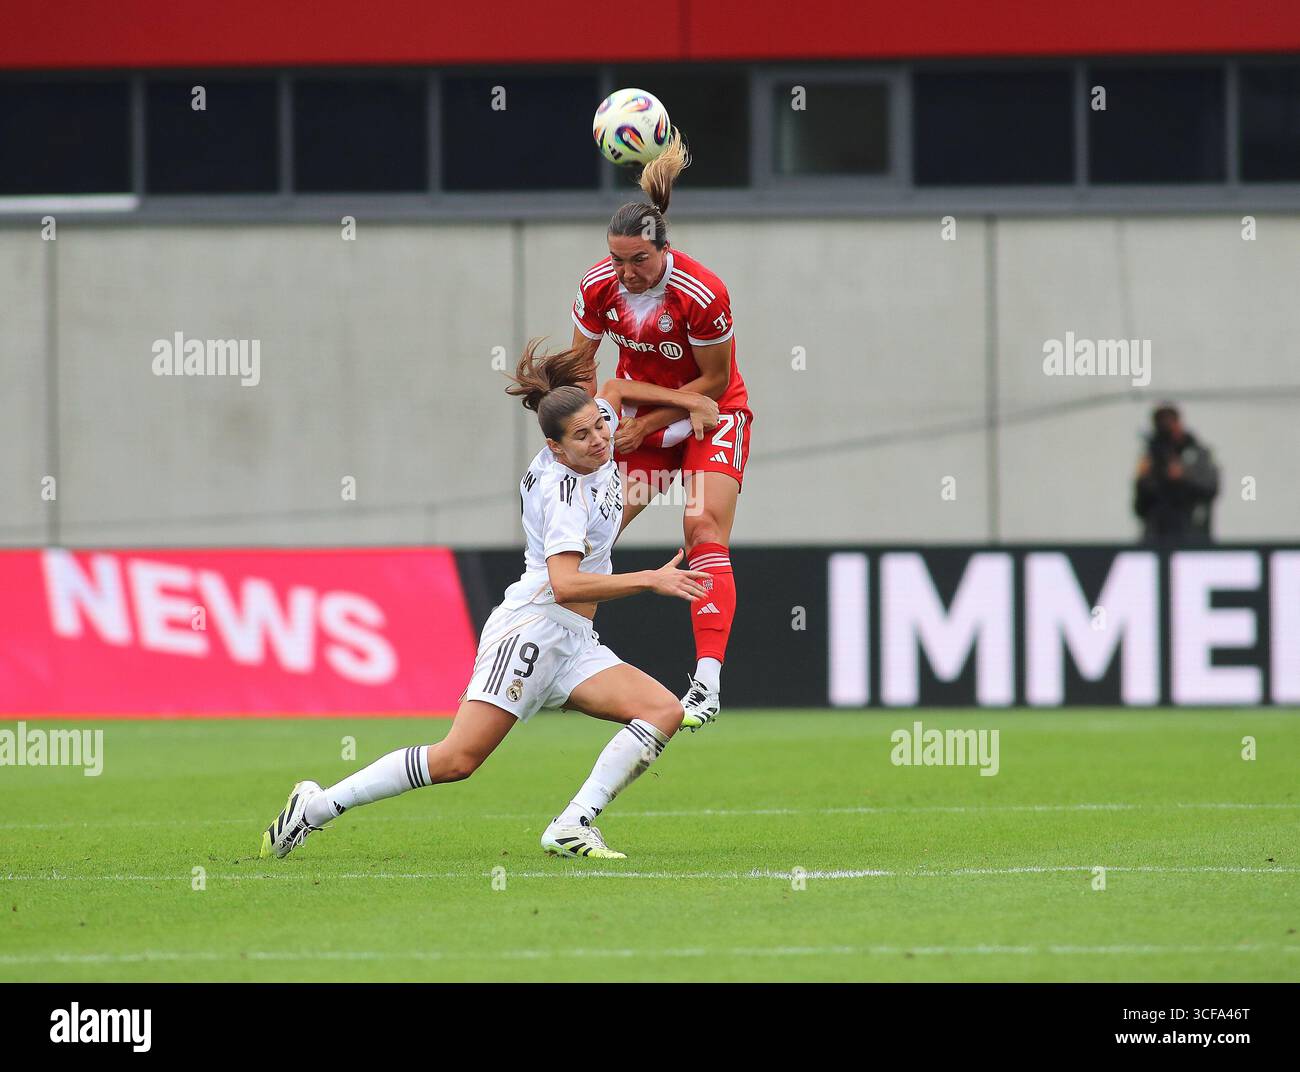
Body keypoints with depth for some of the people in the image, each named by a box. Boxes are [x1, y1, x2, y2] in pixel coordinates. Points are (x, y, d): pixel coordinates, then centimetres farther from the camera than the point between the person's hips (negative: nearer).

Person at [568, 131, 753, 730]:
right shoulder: (599, 285, -15)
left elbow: (716, 380, -18)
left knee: (704, 532, -21)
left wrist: (647, 423, -20)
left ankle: (707, 684, -28)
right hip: (636, 415, 5)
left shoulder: (702, 294, -29)